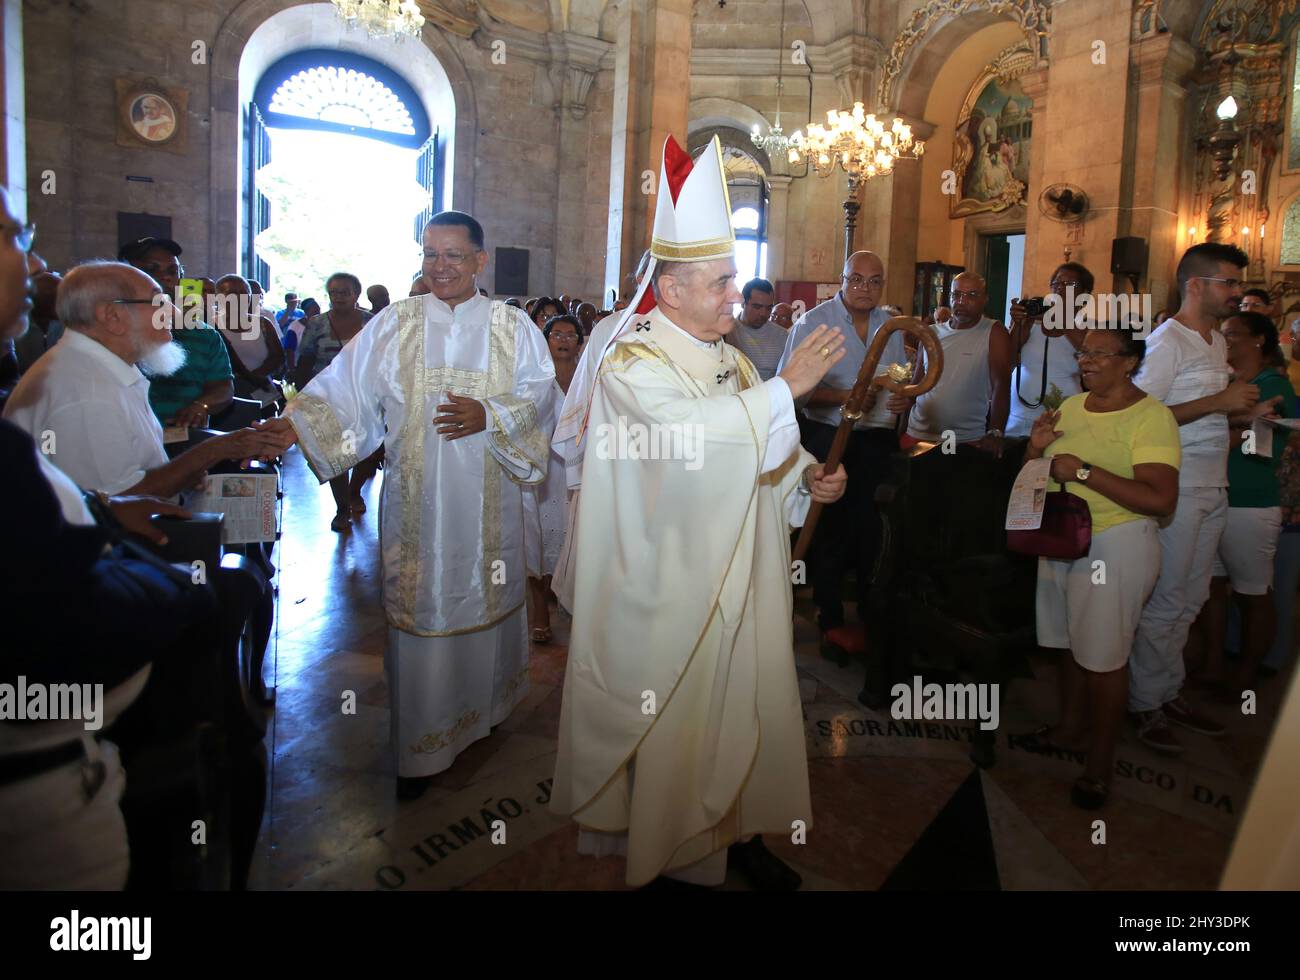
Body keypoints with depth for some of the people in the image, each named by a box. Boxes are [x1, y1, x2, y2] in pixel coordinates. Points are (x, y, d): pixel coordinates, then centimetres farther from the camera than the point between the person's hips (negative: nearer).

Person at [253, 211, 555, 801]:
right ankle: (417, 748, 12)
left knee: (482, 599, 11)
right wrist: (297, 424, -16)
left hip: (487, 503, 1)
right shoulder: (394, 324, 5)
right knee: (417, 609, 1)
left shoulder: (513, 327, 5)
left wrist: (490, 415, -20)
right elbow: (346, 387, -1)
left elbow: (537, 394, -2)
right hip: (414, 502, 0)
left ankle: (482, 706, 33)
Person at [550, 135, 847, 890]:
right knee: (675, 715, 3)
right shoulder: (633, 367, -14)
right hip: (673, 584, -8)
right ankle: (672, 850, 23)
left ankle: (739, 828, 33)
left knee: (746, 700, 15)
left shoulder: (732, 360, 12)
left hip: (742, 574, 8)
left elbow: (762, 449, 17)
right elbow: (695, 431, -31)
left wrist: (810, 475, -2)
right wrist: (787, 386, -26)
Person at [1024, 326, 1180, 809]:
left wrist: (1084, 470, -26)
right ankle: (1071, 729, 36)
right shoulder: (1072, 406, 8)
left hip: (1116, 547, -6)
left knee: (1104, 656, 3)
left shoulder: (1150, 416, -14)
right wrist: (1036, 448, -6)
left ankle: (1101, 760, 19)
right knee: (1070, 642, 17)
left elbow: (1161, 500, -25)